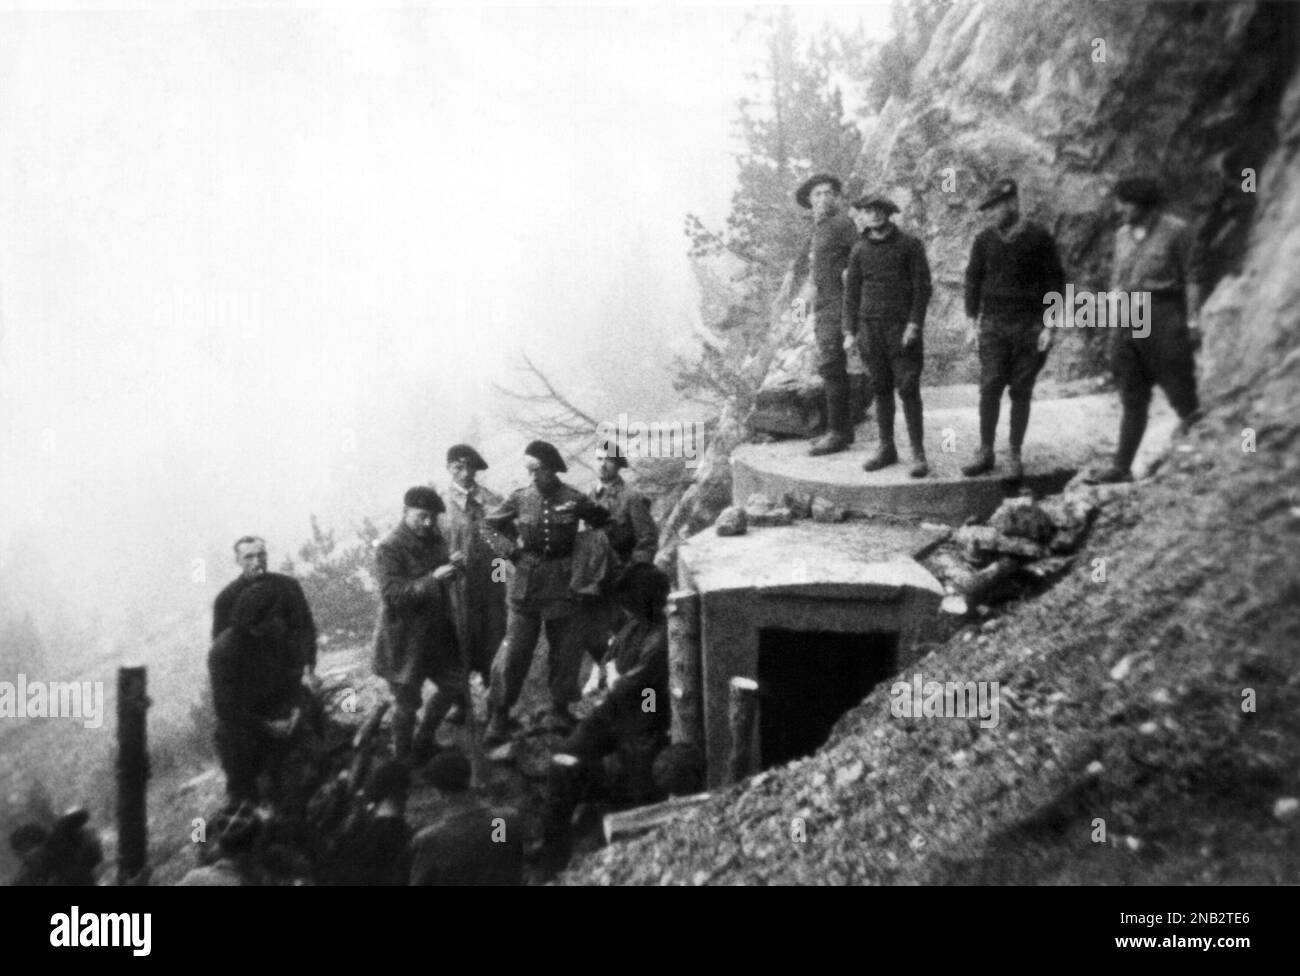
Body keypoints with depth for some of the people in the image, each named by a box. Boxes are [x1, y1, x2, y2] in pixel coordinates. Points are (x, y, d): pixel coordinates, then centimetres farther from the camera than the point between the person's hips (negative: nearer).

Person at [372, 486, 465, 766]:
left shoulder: (435, 539, 5)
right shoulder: (389, 550, -17)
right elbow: (392, 594, -25)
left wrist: (453, 565, -6)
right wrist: (432, 579, -34)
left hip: (437, 632, 7)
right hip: (404, 640, -7)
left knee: (455, 685, 16)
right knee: (407, 704, 6)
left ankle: (424, 741, 36)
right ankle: (404, 762, 26)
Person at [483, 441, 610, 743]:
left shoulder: (574, 500, -4)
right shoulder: (520, 499, 0)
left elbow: (605, 523, 12)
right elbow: (490, 522, 16)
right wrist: (515, 541, 10)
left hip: (562, 584, 0)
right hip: (525, 585, 0)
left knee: (564, 650, 8)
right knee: (514, 650, -3)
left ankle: (560, 708, 24)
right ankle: (499, 715, 3)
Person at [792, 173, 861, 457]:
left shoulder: (842, 224, -7)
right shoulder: (817, 230, 20)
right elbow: (802, 265, 30)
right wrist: (801, 295, 18)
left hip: (838, 304, -9)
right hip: (821, 308, 9)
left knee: (831, 367, -13)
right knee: (833, 369, 10)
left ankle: (838, 432, -12)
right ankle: (841, 429, 15)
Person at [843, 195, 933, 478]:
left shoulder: (910, 245, 0)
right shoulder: (860, 250, 10)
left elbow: (922, 287, -2)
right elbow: (852, 291, 12)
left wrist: (914, 325, -12)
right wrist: (850, 331, 6)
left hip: (902, 329, -3)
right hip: (870, 328, 3)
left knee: (908, 390, -7)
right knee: (881, 390, 7)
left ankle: (918, 453, -4)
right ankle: (886, 448, 16)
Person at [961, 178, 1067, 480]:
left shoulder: (1038, 238, -2)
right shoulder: (984, 240, 6)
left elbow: (1055, 281, 0)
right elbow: (973, 278, 12)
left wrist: (1049, 325, -7)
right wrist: (972, 318, 4)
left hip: (1030, 327, -2)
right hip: (993, 325, 2)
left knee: (1021, 392, 3)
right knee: (989, 388, -5)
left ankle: (1015, 455, 11)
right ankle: (985, 452, 3)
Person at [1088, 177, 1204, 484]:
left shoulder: (1176, 231, -4)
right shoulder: (1123, 235, 14)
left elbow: (1192, 278, -6)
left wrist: (1193, 321, -12)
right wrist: (1112, 325, 13)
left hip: (1165, 317, -5)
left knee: (1180, 391, -2)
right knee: (1132, 397, 4)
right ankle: (1122, 467, 3)